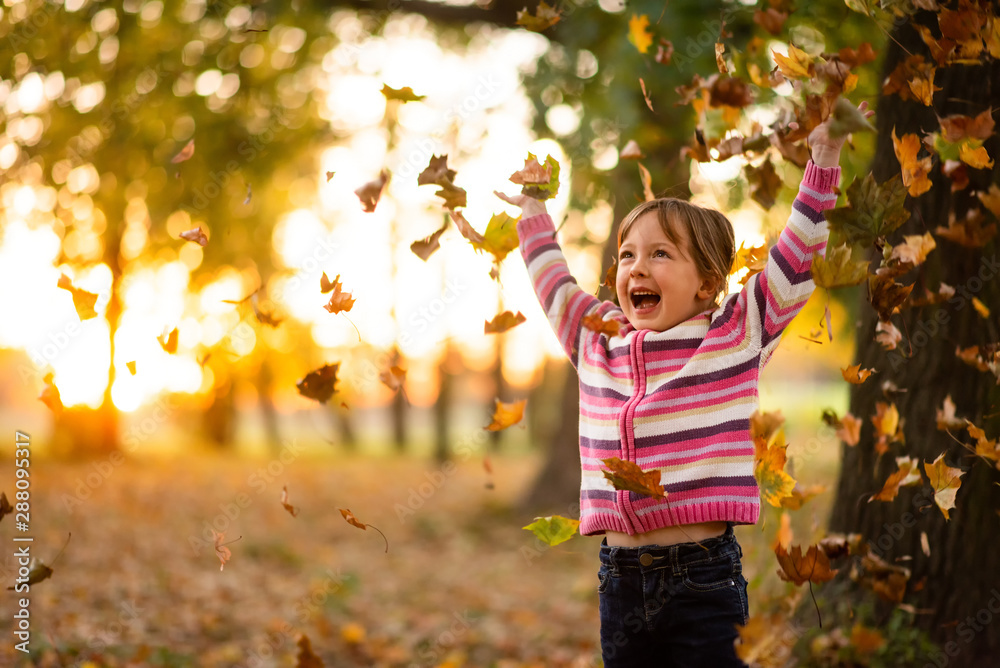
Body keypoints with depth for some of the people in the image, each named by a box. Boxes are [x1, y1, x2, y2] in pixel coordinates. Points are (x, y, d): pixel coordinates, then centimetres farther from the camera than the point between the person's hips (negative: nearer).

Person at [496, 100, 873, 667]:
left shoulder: (738, 333, 2)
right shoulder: (596, 340, 11)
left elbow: (799, 254, 2)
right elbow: (554, 286, 28)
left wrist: (824, 158, 0)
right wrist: (534, 212, 36)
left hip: (706, 578, -4)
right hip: (622, 581, 4)